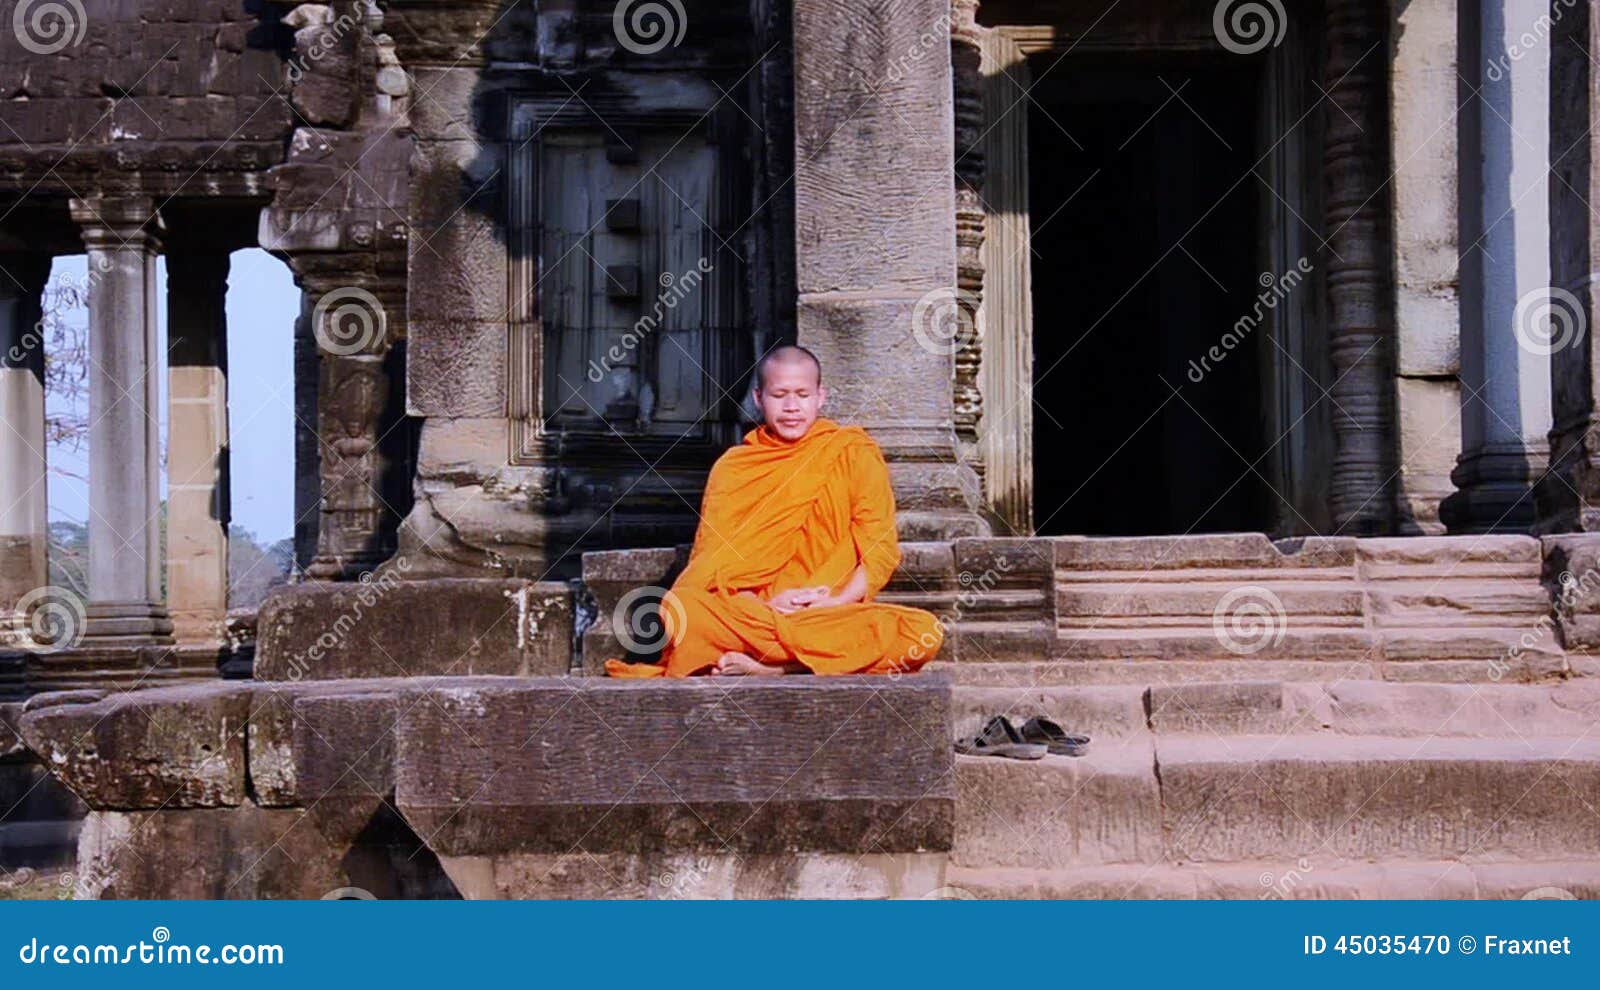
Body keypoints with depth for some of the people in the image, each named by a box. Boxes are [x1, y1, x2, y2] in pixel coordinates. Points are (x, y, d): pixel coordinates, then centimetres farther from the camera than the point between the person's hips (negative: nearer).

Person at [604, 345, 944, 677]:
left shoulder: (854, 453, 10)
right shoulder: (732, 467, 13)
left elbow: (881, 551, 3)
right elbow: (710, 560, 5)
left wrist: (837, 602, -15)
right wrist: (760, 604, -14)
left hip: (834, 617, 0)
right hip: (749, 614, 0)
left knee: (923, 630, -31)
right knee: (679, 606, -31)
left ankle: (769, 671, -29)